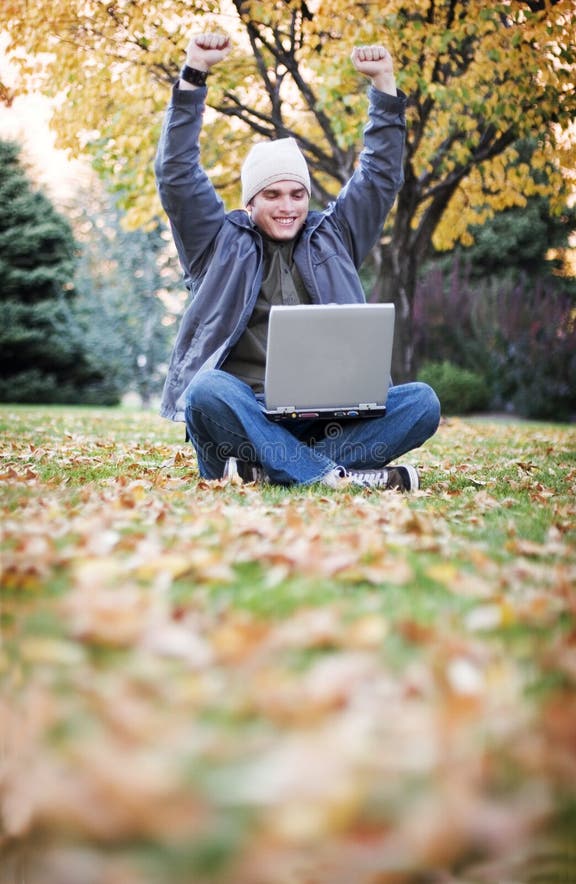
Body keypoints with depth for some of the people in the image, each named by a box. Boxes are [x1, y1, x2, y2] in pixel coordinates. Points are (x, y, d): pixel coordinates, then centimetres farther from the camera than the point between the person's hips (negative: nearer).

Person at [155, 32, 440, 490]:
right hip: (243, 413, -3)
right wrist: (194, 76, 2)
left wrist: (384, 85, 15)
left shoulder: (331, 238, 22)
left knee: (420, 402, -24)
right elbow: (177, 175, 7)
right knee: (208, 392, -37)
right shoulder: (221, 243, 15)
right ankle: (336, 475, -38)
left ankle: (264, 467, -33)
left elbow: (380, 176, 22)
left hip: (326, 419, 3)